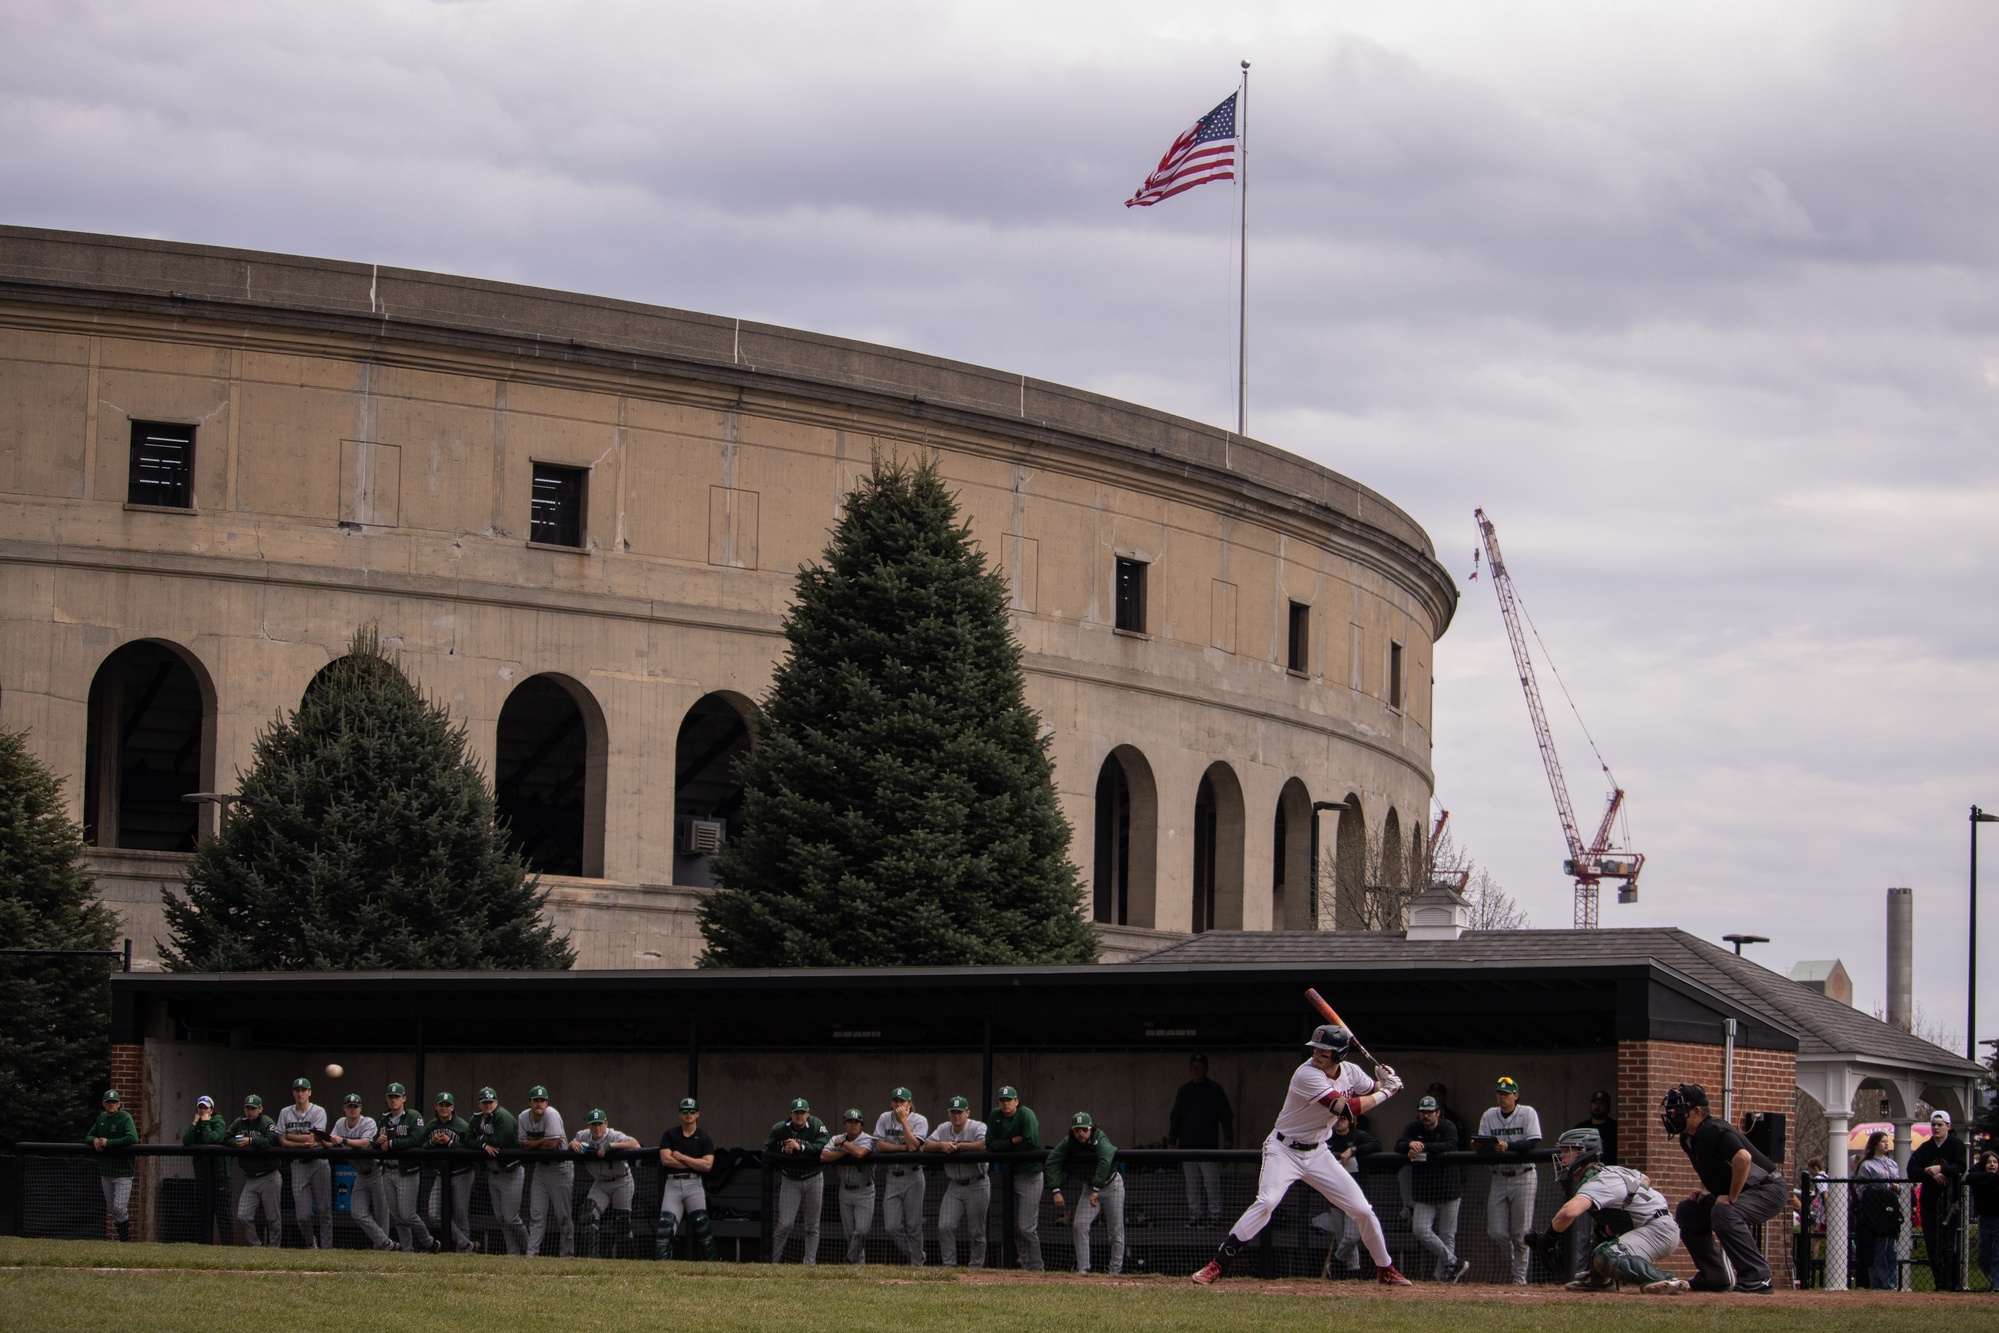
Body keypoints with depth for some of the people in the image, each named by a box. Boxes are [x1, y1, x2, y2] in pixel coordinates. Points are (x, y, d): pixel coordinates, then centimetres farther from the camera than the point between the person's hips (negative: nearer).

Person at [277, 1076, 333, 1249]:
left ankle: (326, 1247, 2)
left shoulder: (318, 1112, -1)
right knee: (302, 1214, -1)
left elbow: (311, 1138, -11)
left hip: (318, 1163, -2)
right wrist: (303, 1143, -12)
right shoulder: (285, 1113, 10)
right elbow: (282, 1142, 2)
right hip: (297, 1165, 2)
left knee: (324, 1209, -2)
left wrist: (289, 1136, -2)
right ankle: (310, 1244, 23)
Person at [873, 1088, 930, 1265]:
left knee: (913, 1225, -2)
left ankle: (917, 1262, 10)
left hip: (912, 1178, -4)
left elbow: (913, 1146, -19)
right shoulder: (884, 1119, 7)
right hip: (892, 1177, 4)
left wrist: (904, 1120, -15)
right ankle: (912, 1255, 20)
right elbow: (879, 1146, -3)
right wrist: (903, 1147, -11)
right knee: (892, 1227, 0)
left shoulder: (919, 1121, -4)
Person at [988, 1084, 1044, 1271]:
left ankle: (1036, 1268, -2)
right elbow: (990, 1144, -2)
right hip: (1008, 1174, 6)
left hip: (1029, 1175, -6)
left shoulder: (1026, 1114, -12)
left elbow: (1032, 1143, -23)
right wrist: (1013, 1141, -14)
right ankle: (1026, 1266, 14)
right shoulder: (995, 1116, 4)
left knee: (1026, 1227, -11)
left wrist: (1005, 1148, -10)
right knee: (1014, 1227, 7)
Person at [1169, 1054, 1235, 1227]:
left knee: (1212, 1182, -9)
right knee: (1192, 1184, 3)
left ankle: (1215, 1215, -7)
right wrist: (1171, 1140, 12)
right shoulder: (1183, 1091, 16)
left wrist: (1228, 1137, -8)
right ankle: (1195, 1215, 5)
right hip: (1187, 1145, 4)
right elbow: (1175, 1118, 20)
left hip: (1209, 1145, -4)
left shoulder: (1214, 1089, 5)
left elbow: (1226, 1115, 2)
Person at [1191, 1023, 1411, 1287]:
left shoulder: (1350, 1072, -3)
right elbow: (1348, 1108, -30)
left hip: (1318, 1153, 6)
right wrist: (1385, 1093, -19)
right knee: (1266, 1203, -28)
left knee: (1362, 1211, 3)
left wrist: (1385, 1083, -9)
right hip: (1284, 1150, -6)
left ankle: (1386, 1270, 24)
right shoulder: (1307, 1074, -25)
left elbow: (1373, 1091, 15)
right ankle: (1216, 1265, -24)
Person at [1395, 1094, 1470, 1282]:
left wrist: (1423, 1147, -28)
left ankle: (1442, 1274, 7)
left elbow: (1450, 1146, -23)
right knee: (1420, 1231, -10)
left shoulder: (1448, 1127, -3)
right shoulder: (1414, 1127, 7)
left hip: (1448, 1189, -3)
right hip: (1424, 1193, 3)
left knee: (1447, 1235, -2)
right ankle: (1454, 1263, -3)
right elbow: (1398, 1146, -4)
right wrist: (1411, 1144, -26)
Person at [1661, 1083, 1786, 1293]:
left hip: (1768, 1190, -11)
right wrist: (1705, 1190, 7)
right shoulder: (1688, 1139, 5)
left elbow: (1743, 1158, -41)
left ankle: (1758, 1277, -28)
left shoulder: (1713, 1132, -25)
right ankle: (1713, 1277, 13)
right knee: (1686, 1211, 11)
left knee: (1723, 1213, -35)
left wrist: (1731, 1198, -30)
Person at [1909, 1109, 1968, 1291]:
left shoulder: (1957, 1145, 1)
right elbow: (1912, 1171, 3)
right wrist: (1931, 1173, -13)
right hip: (1929, 1201, 5)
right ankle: (1939, 1281, 11)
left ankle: (1950, 1283, -10)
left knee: (1949, 1244, -9)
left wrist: (1940, 1169, -23)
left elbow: (1962, 1167, -13)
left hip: (1951, 1200, -5)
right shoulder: (1924, 1149, 13)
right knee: (1932, 1245, 4)